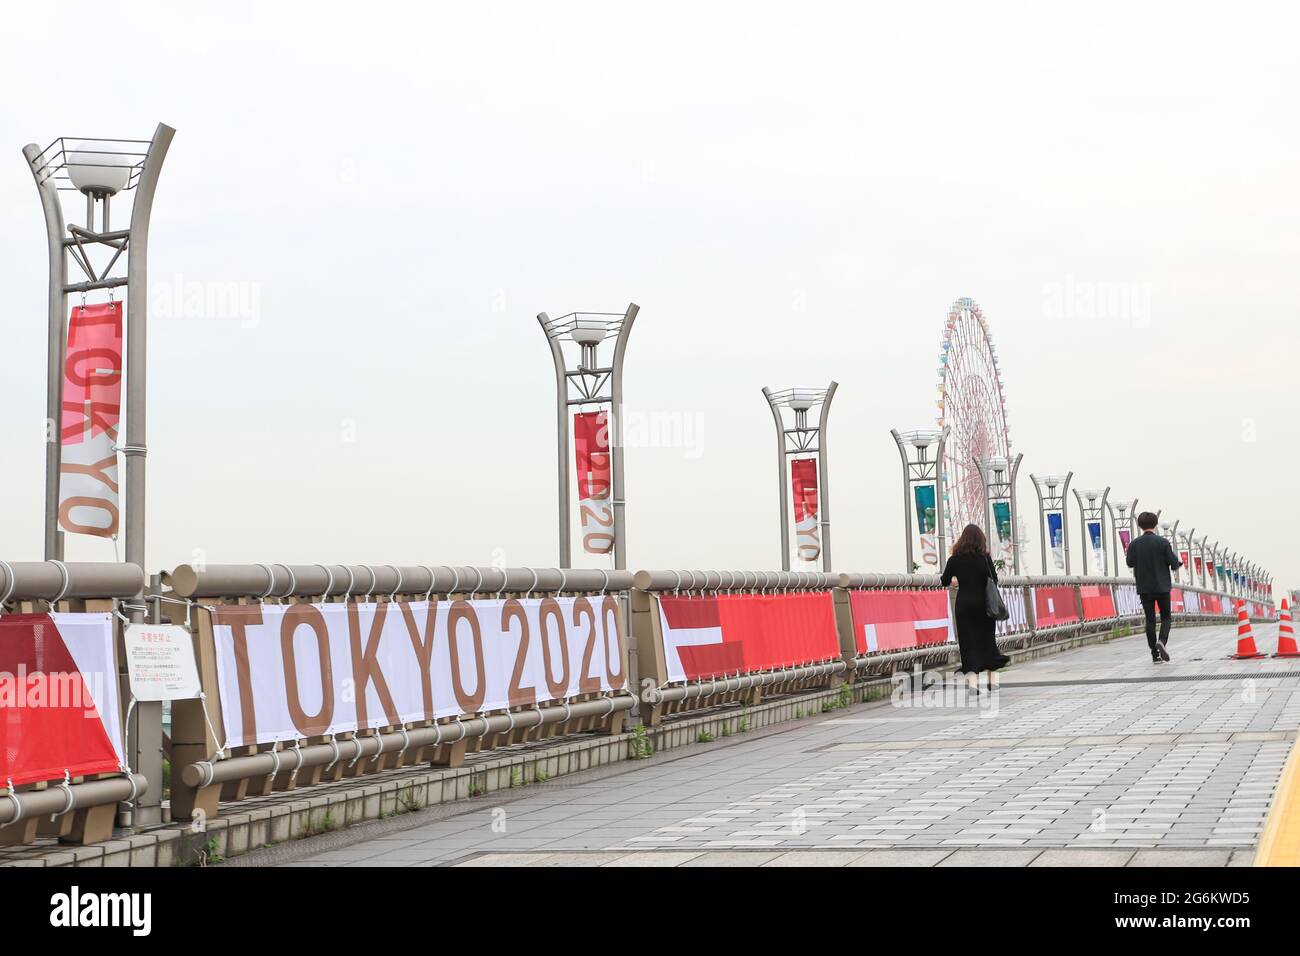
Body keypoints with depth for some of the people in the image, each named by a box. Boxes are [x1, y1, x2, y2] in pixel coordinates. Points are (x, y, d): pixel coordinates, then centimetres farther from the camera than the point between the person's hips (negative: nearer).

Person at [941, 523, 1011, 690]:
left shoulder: (955, 559, -4)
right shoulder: (985, 558, -5)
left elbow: (945, 582, 1)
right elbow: (994, 580, -5)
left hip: (964, 604, 0)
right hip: (984, 604, 0)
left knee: (968, 641, 1)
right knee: (988, 639, 15)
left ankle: (972, 679, -14)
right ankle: (991, 679, 25)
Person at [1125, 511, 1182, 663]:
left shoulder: (1134, 543, -3)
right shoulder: (1163, 542, -8)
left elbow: (1130, 563, 4)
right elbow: (1173, 562, -8)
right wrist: (1178, 562, 15)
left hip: (1144, 588, 1)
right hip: (1162, 586, -1)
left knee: (1150, 619, 7)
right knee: (1165, 617, 10)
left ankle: (1155, 654, 4)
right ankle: (1162, 641, -18)